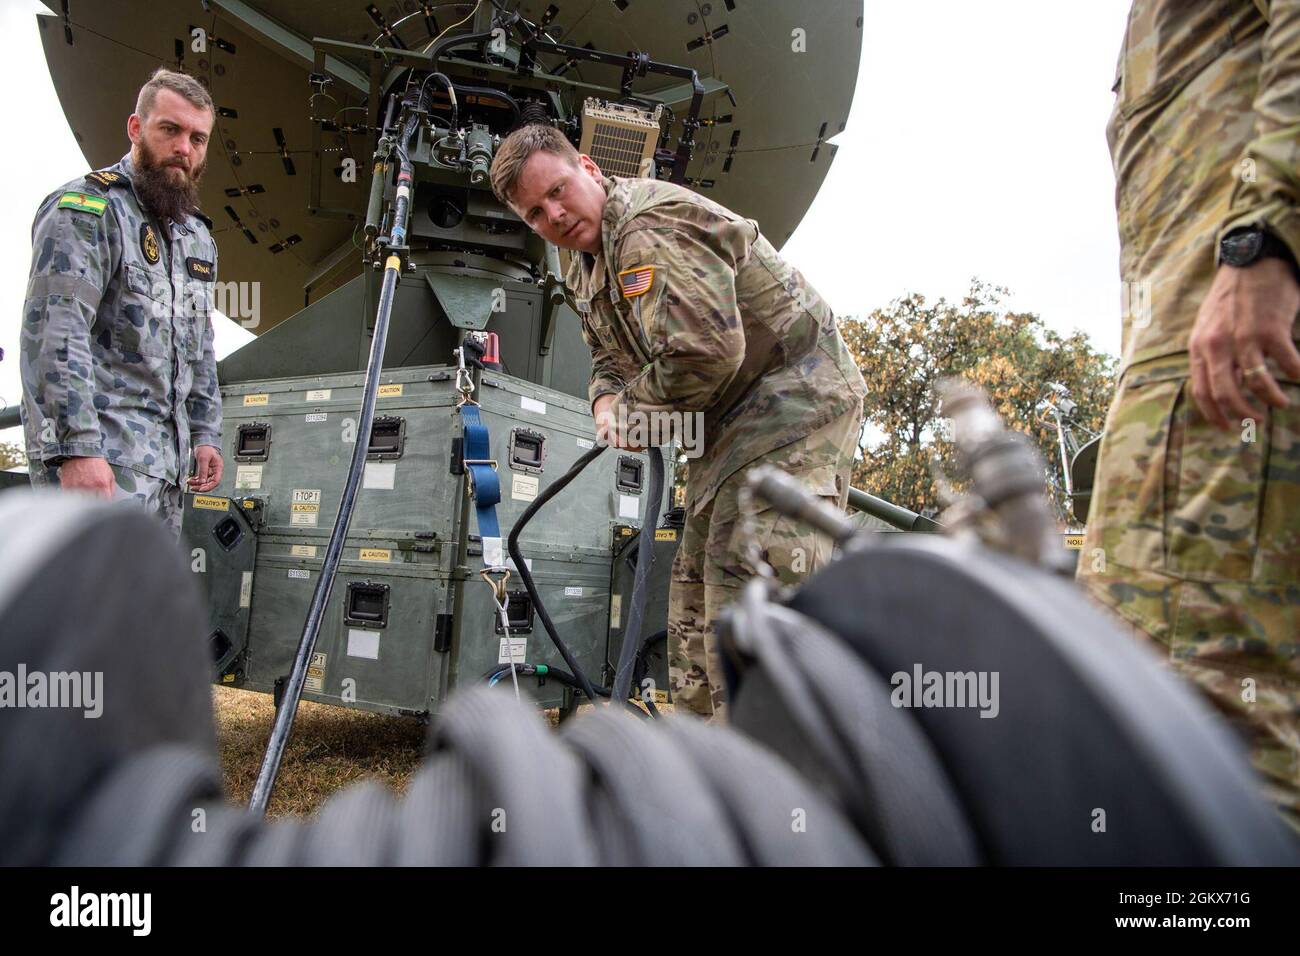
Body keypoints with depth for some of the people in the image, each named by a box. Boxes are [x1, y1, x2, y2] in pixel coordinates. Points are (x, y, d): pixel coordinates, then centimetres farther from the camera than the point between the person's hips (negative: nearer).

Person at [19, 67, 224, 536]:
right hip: (101, 454, -8)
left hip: (167, 461, 8)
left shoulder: (198, 235, 20)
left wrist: (204, 433, 17)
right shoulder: (84, 209, -6)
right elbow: (54, 336, -16)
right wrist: (77, 448, -24)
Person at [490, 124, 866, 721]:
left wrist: (636, 402, -15)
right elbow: (609, 358, 19)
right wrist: (608, 402, -5)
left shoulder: (651, 228, -22)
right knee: (694, 584, 12)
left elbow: (706, 353, -33)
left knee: (754, 575, -22)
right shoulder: (585, 266, 13)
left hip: (794, 396, -11)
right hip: (732, 421, 11)